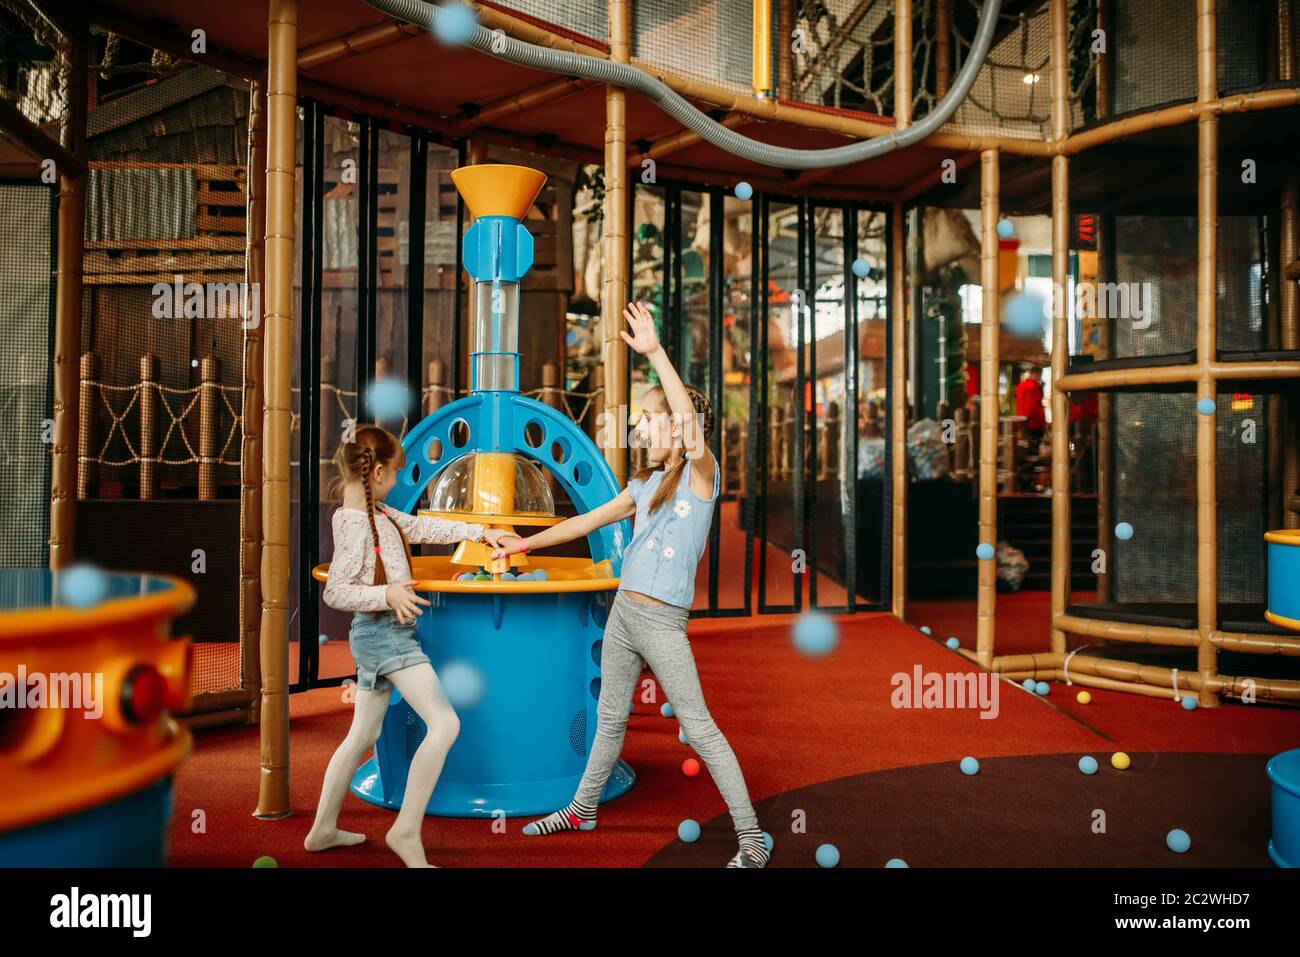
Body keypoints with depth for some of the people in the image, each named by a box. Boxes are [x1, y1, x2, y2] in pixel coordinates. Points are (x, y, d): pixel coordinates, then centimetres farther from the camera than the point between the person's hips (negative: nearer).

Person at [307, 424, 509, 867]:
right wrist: (387, 594, -29)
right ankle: (406, 830, -7)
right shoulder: (356, 524, -18)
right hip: (385, 633, -10)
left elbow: (419, 526, 19)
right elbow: (334, 592, -19)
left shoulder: (375, 512, 10)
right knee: (444, 723, -13)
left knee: (362, 735, 18)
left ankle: (323, 829, 28)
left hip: (375, 635, 10)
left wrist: (479, 531, 19)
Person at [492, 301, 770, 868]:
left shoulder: (700, 473, -8)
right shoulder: (645, 485, 12)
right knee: (610, 718, 21)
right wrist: (525, 543, 25)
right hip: (623, 611, 7)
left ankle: (751, 839, 3)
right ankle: (582, 809, 38)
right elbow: (587, 522, 20)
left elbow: (690, 418, -26)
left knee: (700, 728, -5)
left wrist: (654, 351, -26)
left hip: (662, 622, -7)